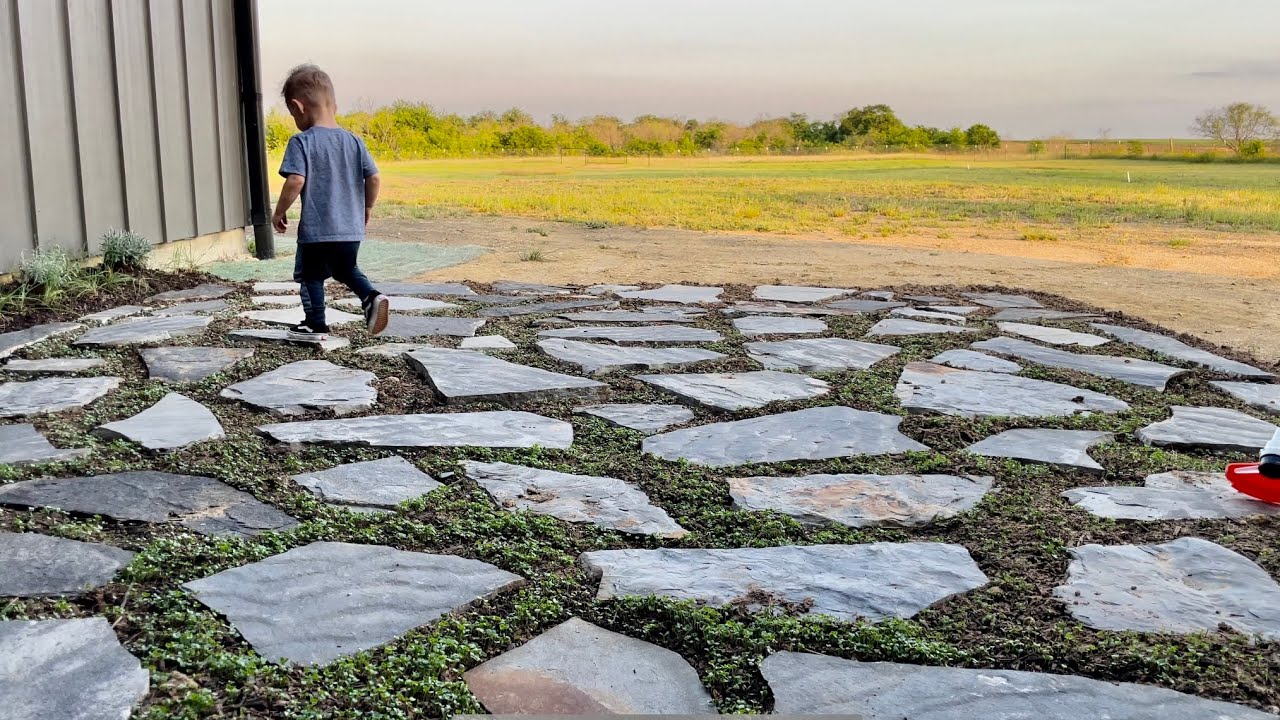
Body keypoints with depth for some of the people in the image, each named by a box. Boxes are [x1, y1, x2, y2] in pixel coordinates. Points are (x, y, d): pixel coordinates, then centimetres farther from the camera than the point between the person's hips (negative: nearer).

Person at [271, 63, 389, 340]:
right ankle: (371, 296, 2)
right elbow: (373, 177, 1)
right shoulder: (353, 141, 2)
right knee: (347, 269, 25)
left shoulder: (301, 142, -12)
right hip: (351, 229, 5)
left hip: (316, 230, -5)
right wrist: (366, 208, 16)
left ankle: (316, 325, 21)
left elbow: (295, 181, -21)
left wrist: (279, 212, -7)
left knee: (311, 275, 14)